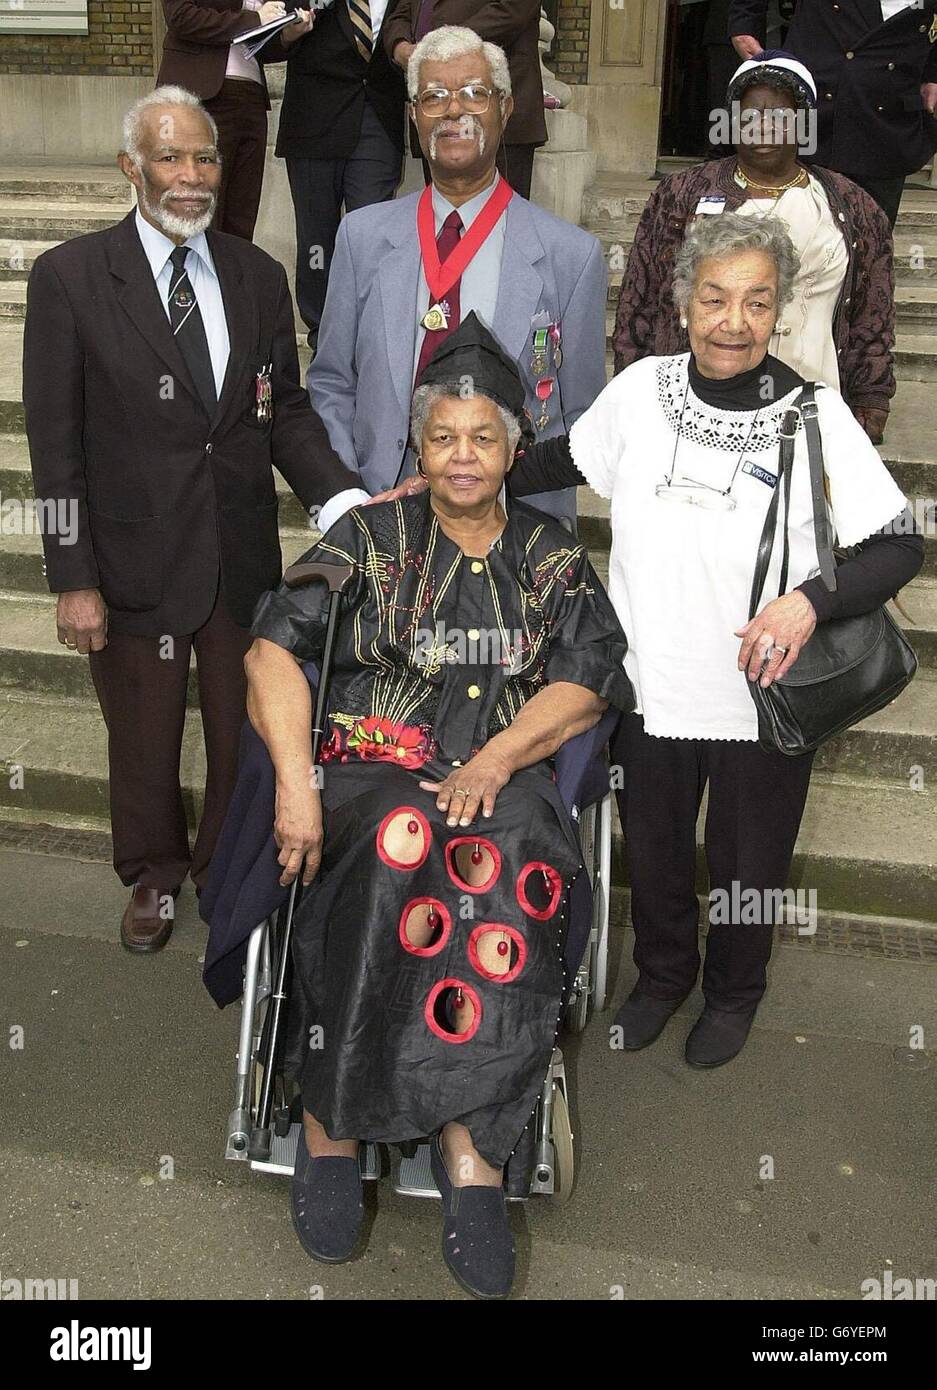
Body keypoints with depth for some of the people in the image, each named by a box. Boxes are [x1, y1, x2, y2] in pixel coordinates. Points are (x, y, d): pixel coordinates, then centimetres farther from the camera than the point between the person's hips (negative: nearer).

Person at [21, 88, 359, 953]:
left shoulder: (259, 276, 3)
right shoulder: (69, 278, -8)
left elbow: (287, 413, 5)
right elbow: (56, 441, -9)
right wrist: (73, 580, -12)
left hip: (244, 558, 3)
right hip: (136, 565, -3)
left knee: (245, 731, 16)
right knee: (143, 737, 16)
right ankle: (155, 876, 42)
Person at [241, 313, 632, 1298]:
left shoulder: (551, 556, 16)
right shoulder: (371, 535, 12)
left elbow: (584, 679, 4)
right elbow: (275, 649, 1)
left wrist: (495, 758, -15)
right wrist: (295, 781, -15)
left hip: (504, 775, 1)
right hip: (371, 763, -1)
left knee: (506, 871, -34)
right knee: (398, 845, -36)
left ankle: (466, 1147, -29)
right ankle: (328, 1113, -23)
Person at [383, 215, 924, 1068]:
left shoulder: (814, 415, -16)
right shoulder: (643, 388, -8)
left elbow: (901, 547, -13)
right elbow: (565, 458, 11)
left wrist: (810, 599, -30)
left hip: (761, 698, -2)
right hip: (650, 684, 3)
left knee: (747, 868, 19)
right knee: (652, 854, 23)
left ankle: (734, 994, 50)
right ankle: (663, 975, 53)